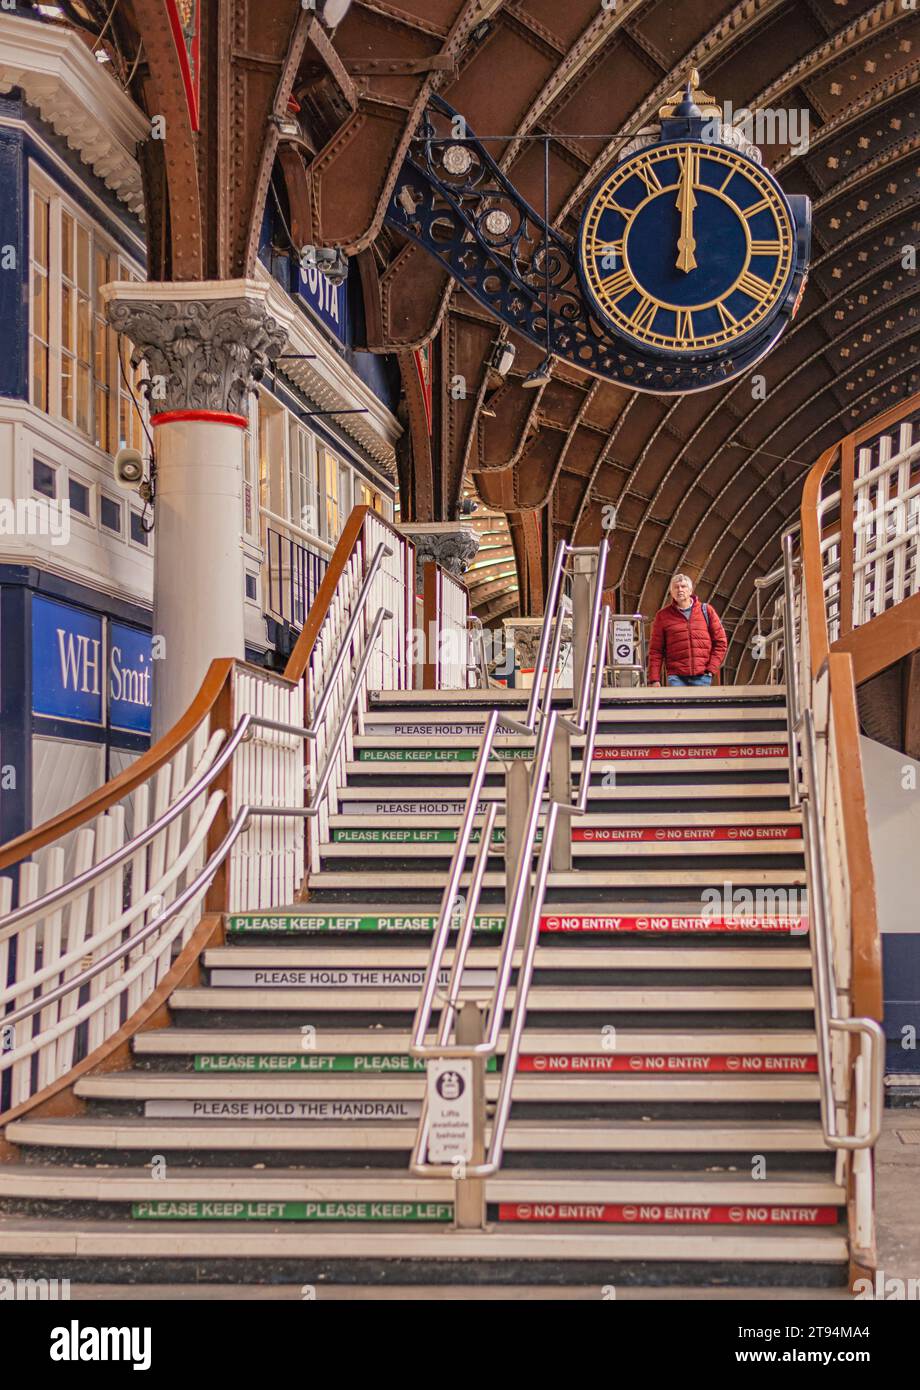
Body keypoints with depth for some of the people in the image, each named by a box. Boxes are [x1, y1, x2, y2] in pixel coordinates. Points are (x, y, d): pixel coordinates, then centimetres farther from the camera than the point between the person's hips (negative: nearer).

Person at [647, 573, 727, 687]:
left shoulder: (706, 610, 9)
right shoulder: (662, 615, 6)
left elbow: (720, 642, 9)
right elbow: (655, 650, 5)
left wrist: (711, 668, -1)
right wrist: (654, 679, -2)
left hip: (702, 677, 1)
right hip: (676, 677, -1)